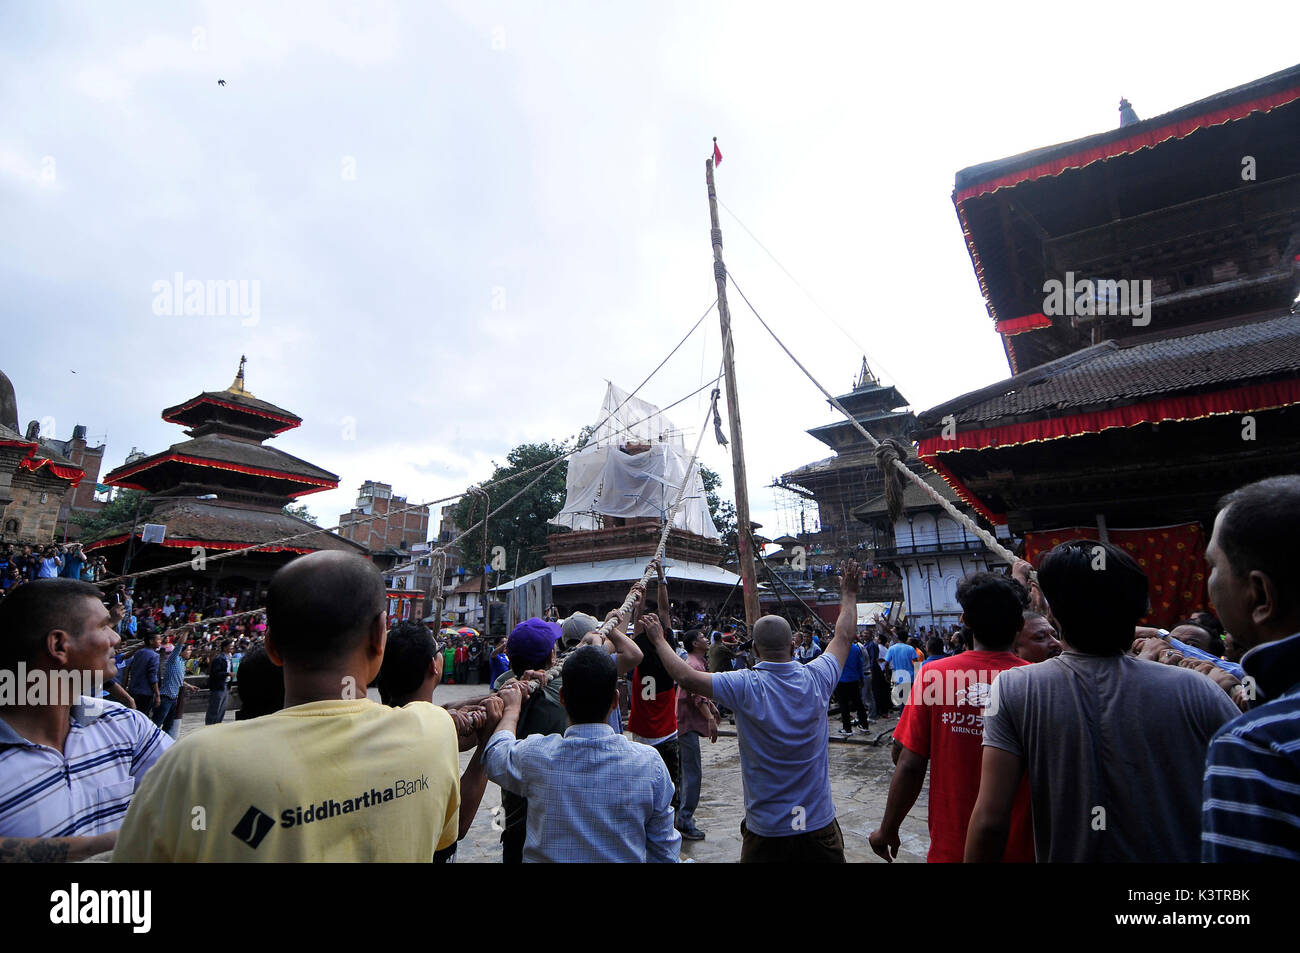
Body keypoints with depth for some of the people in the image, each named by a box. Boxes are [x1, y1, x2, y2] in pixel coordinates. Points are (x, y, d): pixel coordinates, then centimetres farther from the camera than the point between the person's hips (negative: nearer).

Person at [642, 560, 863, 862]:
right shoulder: (816, 679, -11)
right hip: (820, 823, 3)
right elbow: (844, 635, 6)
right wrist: (849, 593, 20)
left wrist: (659, 640, 0)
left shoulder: (745, 686, -20)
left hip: (766, 829, -2)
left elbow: (686, 677, -14)